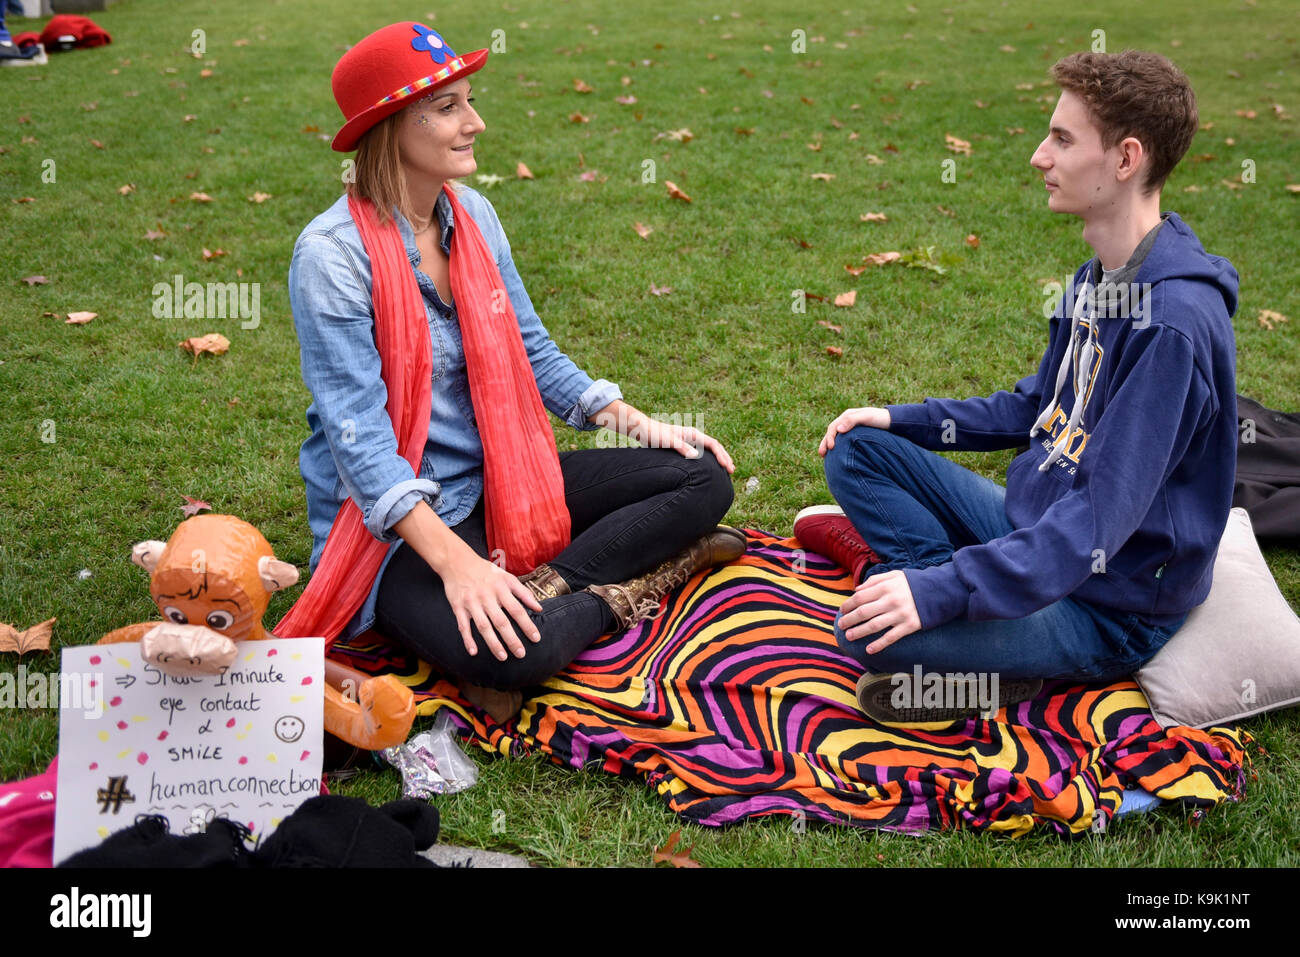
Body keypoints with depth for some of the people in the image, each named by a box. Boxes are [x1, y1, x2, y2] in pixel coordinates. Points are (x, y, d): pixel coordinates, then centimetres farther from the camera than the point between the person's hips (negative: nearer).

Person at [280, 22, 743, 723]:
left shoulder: (473, 215, 4)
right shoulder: (333, 255, -18)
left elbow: (532, 351, 13)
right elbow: (358, 435, -23)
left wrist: (641, 425, 2)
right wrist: (456, 563, -33)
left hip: (498, 484, 7)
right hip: (395, 522, -7)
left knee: (702, 479, -5)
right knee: (511, 655, -35)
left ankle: (541, 589, -14)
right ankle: (626, 586, -7)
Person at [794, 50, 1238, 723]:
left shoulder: (1173, 321, -27)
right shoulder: (1097, 277, 4)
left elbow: (1103, 515, -31)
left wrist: (943, 591, -34)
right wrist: (900, 421, 12)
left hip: (1107, 608, -9)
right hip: (1032, 525, 9)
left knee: (872, 632, -29)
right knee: (859, 450, 6)